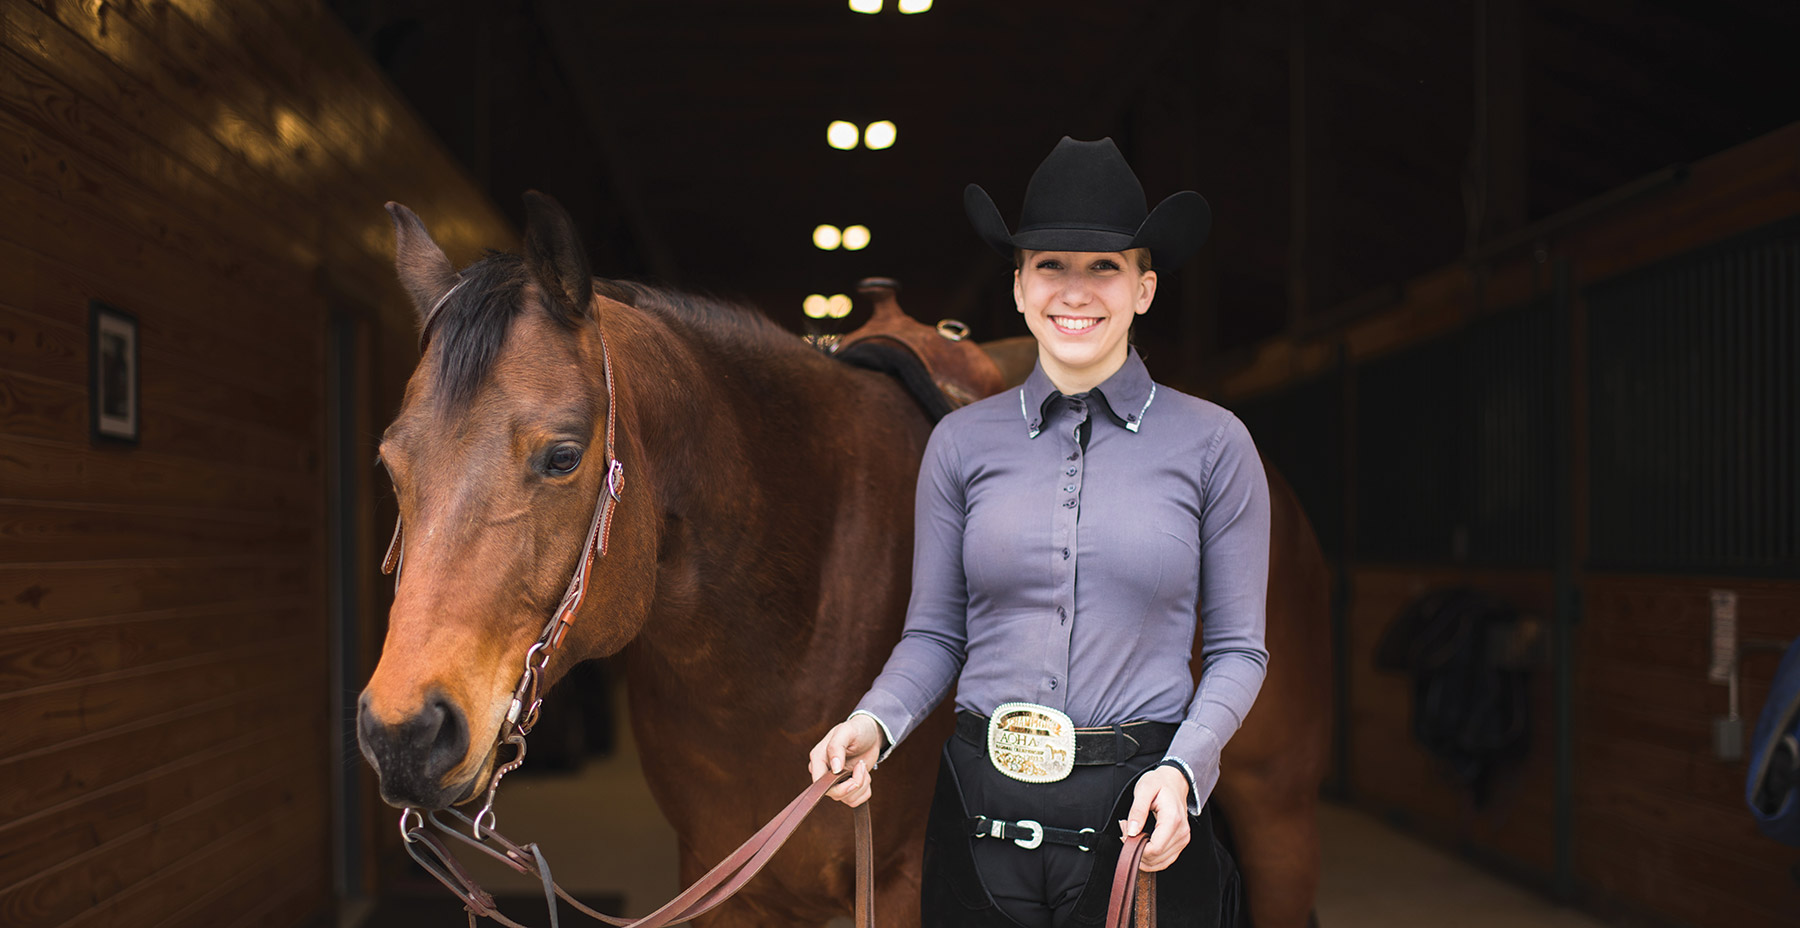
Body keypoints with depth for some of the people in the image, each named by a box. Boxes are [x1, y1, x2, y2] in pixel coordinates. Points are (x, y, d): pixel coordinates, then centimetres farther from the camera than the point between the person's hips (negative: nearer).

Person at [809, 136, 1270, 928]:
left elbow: (1237, 648, 1)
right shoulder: (962, 442, 3)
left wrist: (1181, 768, -15)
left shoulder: (1212, 443, -2)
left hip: (1143, 811, -1)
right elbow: (934, 633, 7)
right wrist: (873, 722, -12)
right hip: (982, 804, 2)